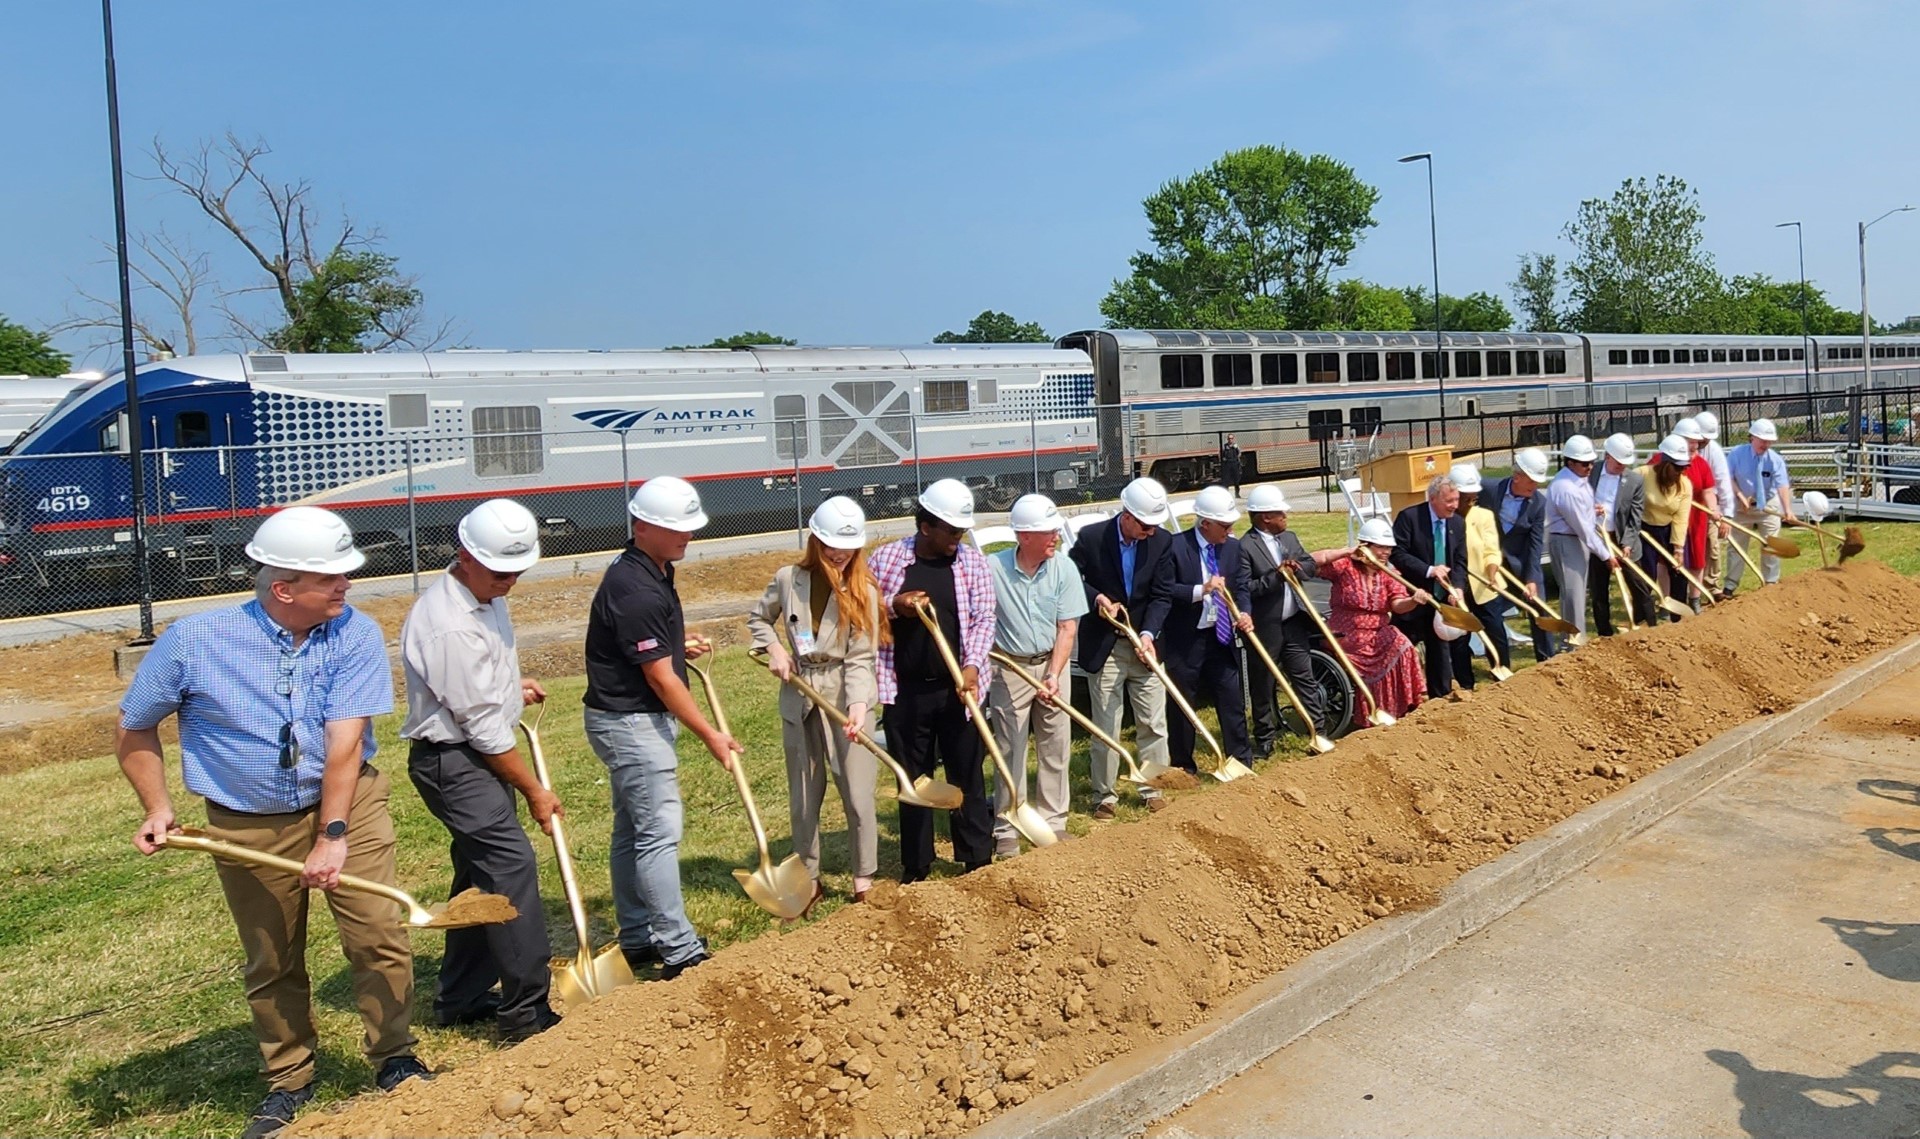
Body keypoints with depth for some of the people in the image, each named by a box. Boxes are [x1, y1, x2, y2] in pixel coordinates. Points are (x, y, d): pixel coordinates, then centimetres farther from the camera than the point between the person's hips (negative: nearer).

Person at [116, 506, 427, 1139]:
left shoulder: (355, 634, -15)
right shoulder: (194, 639, -12)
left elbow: (344, 741, -20)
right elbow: (134, 728, 4)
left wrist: (332, 836, -23)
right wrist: (157, 808, -3)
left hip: (347, 804, -1)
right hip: (247, 827, 1)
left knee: (380, 938, -7)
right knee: (271, 963, 12)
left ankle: (395, 1060, 12)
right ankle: (287, 1082, 30)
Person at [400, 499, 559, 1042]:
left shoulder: (485, 595, 5)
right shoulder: (449, 625, -25)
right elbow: (482, 724, -22)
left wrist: (514, 684, 9)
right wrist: (533, 790, -15)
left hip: (479, 756, 10)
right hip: (452, 760, -10)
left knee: (481, 872, 16)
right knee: (511, 866, -13)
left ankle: (461, 999, 28)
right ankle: (526, 1011, -7)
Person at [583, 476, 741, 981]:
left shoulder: (654, 571, 8)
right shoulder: (635, 590, -23)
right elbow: (660, 677, -22)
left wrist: (677, 645, 8)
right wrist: (711, 735, -16)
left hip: (639, 719, 10)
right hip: (629, 722, -10)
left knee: (633, 831, 14)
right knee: (660, 831, -8)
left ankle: (637, 941, 24)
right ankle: (680, 952, -3)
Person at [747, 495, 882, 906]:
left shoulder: (862, 589, -10)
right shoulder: (788, 579, -3)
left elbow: (861, 657, -14)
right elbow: (758, 619, 15)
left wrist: (858, 704, -28)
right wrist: (774, 648, -3)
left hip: (847, 695, -3)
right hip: (798, 695, 3)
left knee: (857, 794, -1)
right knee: (802, 796, 13)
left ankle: (864, 882, 16)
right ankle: (809, 880, 28)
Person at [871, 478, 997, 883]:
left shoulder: (972, 562, 1)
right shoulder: (886, 558, 0)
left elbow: (984, 618, -4)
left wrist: (972, 665, -19)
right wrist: (894, 606, -14)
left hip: (957, 689, 0)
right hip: (905, 691, 0)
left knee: (968, 776, 6)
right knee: (913, 780, 10)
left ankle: (978, 861, 17)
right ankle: (915, 869, 22)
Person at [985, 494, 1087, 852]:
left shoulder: (1064, 568, -10)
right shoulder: (992, 568, -17)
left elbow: (1067, 628, -9)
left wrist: (1054, 675, -16)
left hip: (1053, 664, 2)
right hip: (1010, 669, -2)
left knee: (1056, 748, 9)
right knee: (1010, 751, 6)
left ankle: (1053, 822, 23)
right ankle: (1006, 829, 16)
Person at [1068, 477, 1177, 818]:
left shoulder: (1162, 542, -6)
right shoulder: (1091, 537, -13)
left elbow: (1162, 595, -6)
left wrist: (1148, 633, -20)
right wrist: (1096, 598, -17)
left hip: (1145, 643, 3)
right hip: (1103, 647, -2)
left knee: (1153, 724, 8)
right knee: (1106, 728, 4)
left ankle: (1152, 787, 23)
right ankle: (1104, 794, 17)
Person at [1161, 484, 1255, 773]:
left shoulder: (1233, 546, 5)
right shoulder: (1175, 546, -13)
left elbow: (1241, 587, 6)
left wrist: (1244, 613, -13)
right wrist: (1201, 590, -27)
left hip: (1222, 638, 4)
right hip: (1185, 640, -4)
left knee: (1233, 704, 7)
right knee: (1181, 708, 8)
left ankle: (1241, 763, 17)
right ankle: (1183, 769, 22)